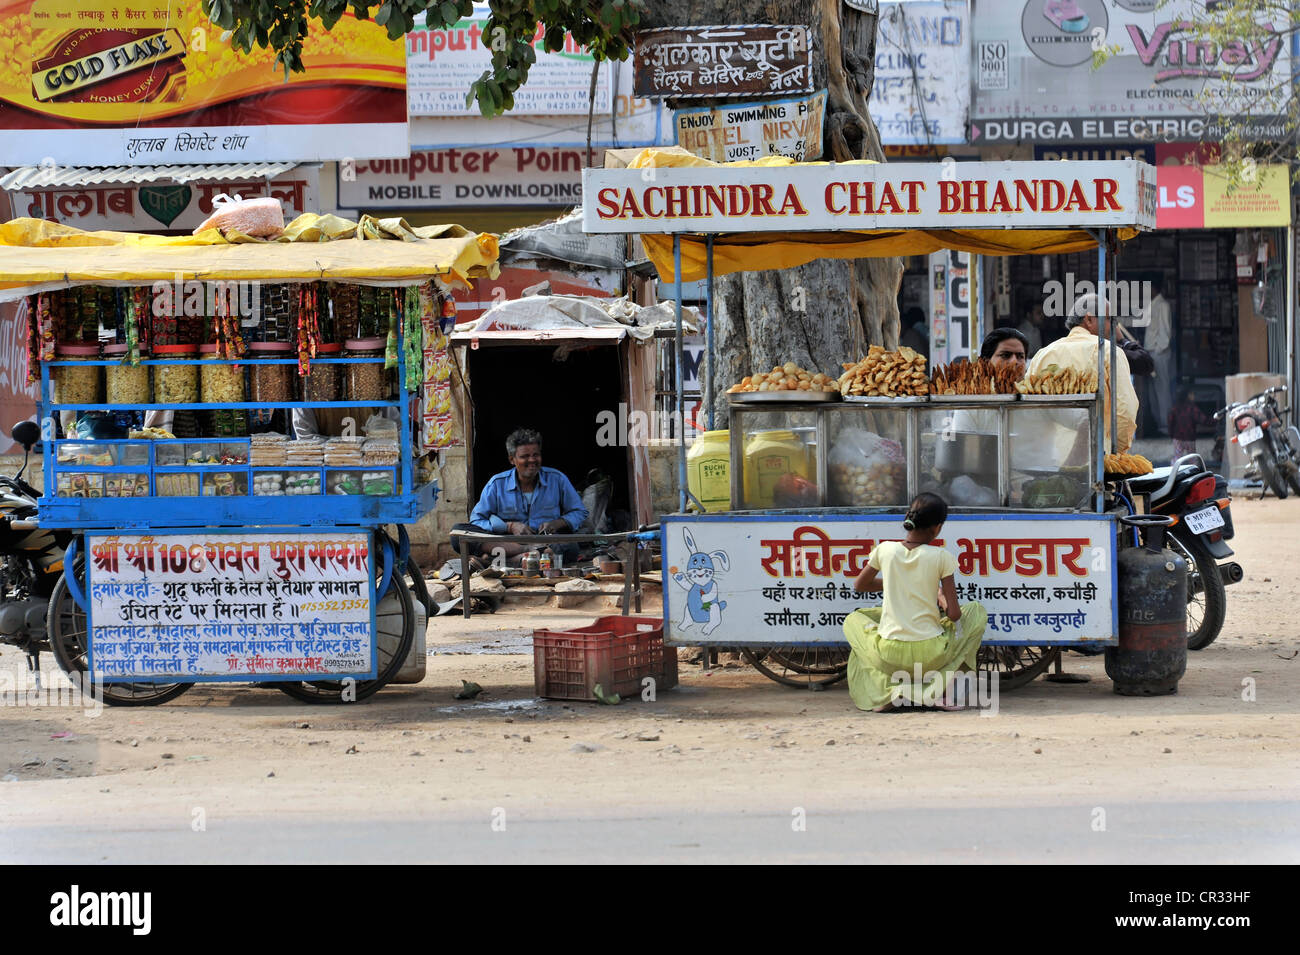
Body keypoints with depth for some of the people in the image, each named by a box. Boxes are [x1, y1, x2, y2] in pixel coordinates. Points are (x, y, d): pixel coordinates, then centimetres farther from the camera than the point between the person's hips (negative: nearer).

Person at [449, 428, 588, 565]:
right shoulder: (497, 484, 7)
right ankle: (528, 550, -36)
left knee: (569, 548, -39)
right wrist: (510, 527, -12)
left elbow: (579, 513, 17)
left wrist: (557, 523, -5)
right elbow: (476, 520, 3)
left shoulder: (557, 479, 8)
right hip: (507, 541, 1)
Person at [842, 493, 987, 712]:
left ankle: (887, 689, 11)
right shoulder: (941, 557, -9)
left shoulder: (885, 550, -2)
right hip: (930, 656, -1)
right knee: (977, 612, 25)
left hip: (889, 655, 1)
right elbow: (953, 614, -8)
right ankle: (941, 686, 9)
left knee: (853, 621, 34)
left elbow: (859, 586, 16)